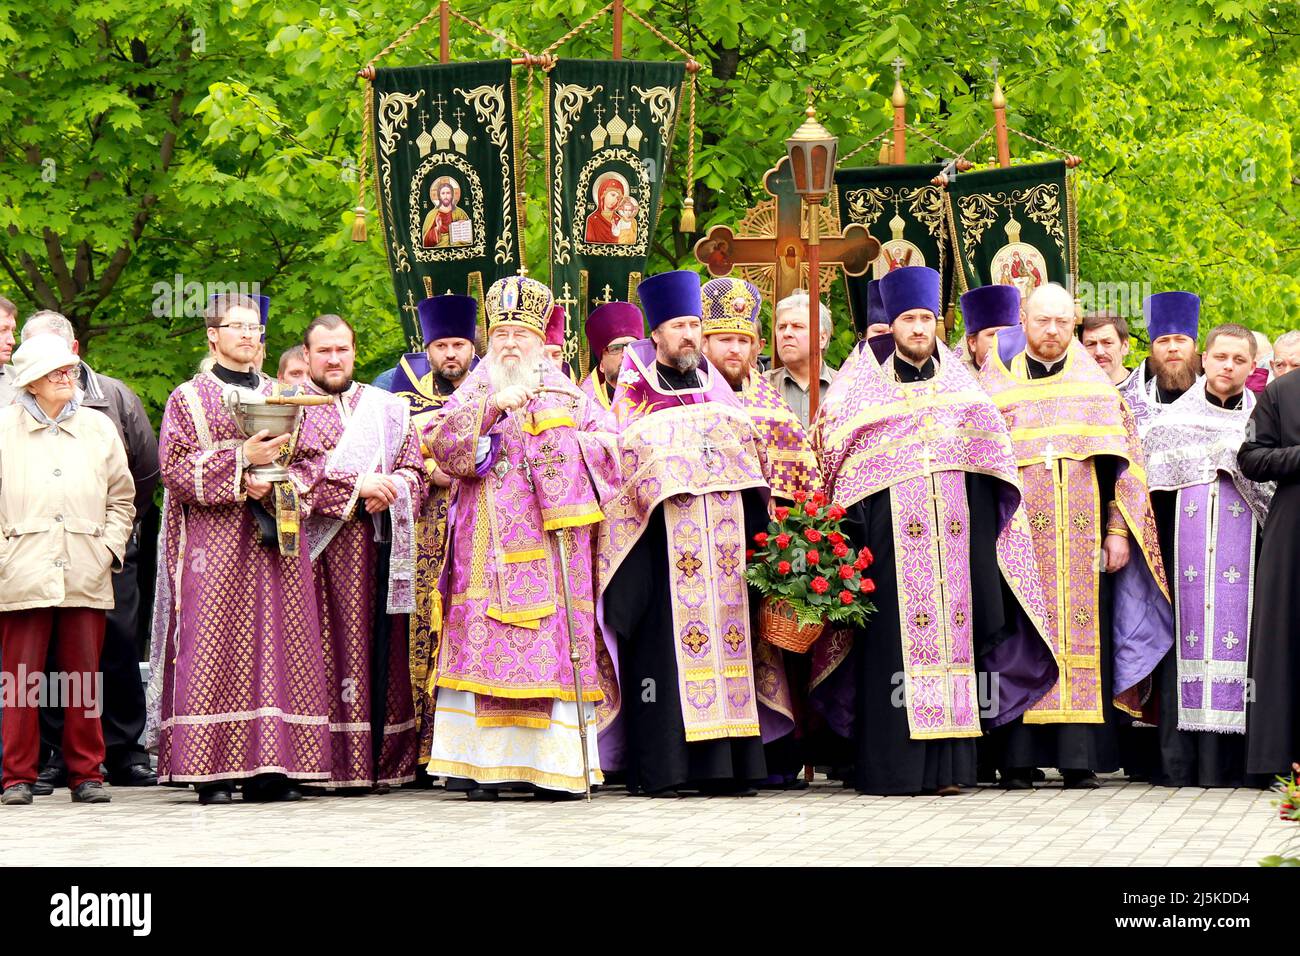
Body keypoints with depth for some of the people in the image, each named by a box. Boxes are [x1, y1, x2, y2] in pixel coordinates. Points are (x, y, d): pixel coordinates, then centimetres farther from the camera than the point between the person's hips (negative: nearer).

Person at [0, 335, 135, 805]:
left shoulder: (99, 428, 15)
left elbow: (122, 497, 18)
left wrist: (109, 547, 6)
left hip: (86, 577, 2)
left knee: (84, 679, 3)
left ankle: (86, 774, 10)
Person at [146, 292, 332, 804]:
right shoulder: (188, 398, 7)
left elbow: (308, 461, 12)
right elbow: (174, 466, -4)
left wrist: (275, 485, -8)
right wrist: (242, 459, -13)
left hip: (276, 538, 4)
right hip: (215, 540, -4)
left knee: (278, 645, -3)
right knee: (215, 647, -10)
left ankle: (271, 769, -2)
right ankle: (212, 771, -10)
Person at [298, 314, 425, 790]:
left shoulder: (388, 408, 19)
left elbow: (414, 470, 12)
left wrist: (390, 490, -10)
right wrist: (356, 485, -14)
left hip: (378, 545, 3)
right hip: (319, 548, -3)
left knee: (381, 652, -1)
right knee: (328, 650, -9)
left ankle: (382, 761, 0)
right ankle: (331, 764, -10)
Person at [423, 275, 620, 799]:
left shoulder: (568, 395, 18)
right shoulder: (473, 394, 15)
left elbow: (610, 451, 10)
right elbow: (442, 443, -4)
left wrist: (562, 443, -5)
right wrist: (492, 407, -16)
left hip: (554, 544, 1)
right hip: (489, 549, -1)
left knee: (556, 645, -7)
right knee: (484, 644, -10)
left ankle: (554, 764, -8)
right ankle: (483, 763, -10)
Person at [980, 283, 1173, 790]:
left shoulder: (1095, 385, 12)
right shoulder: (997, 382, 10)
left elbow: (1116, 462, 10)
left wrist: (1118, 532, 2)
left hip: (1081, 537, 1)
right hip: (1016, 536, -1)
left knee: (1080, 631, -4)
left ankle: (1079, 756, -3)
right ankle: (1018, 758, -5)